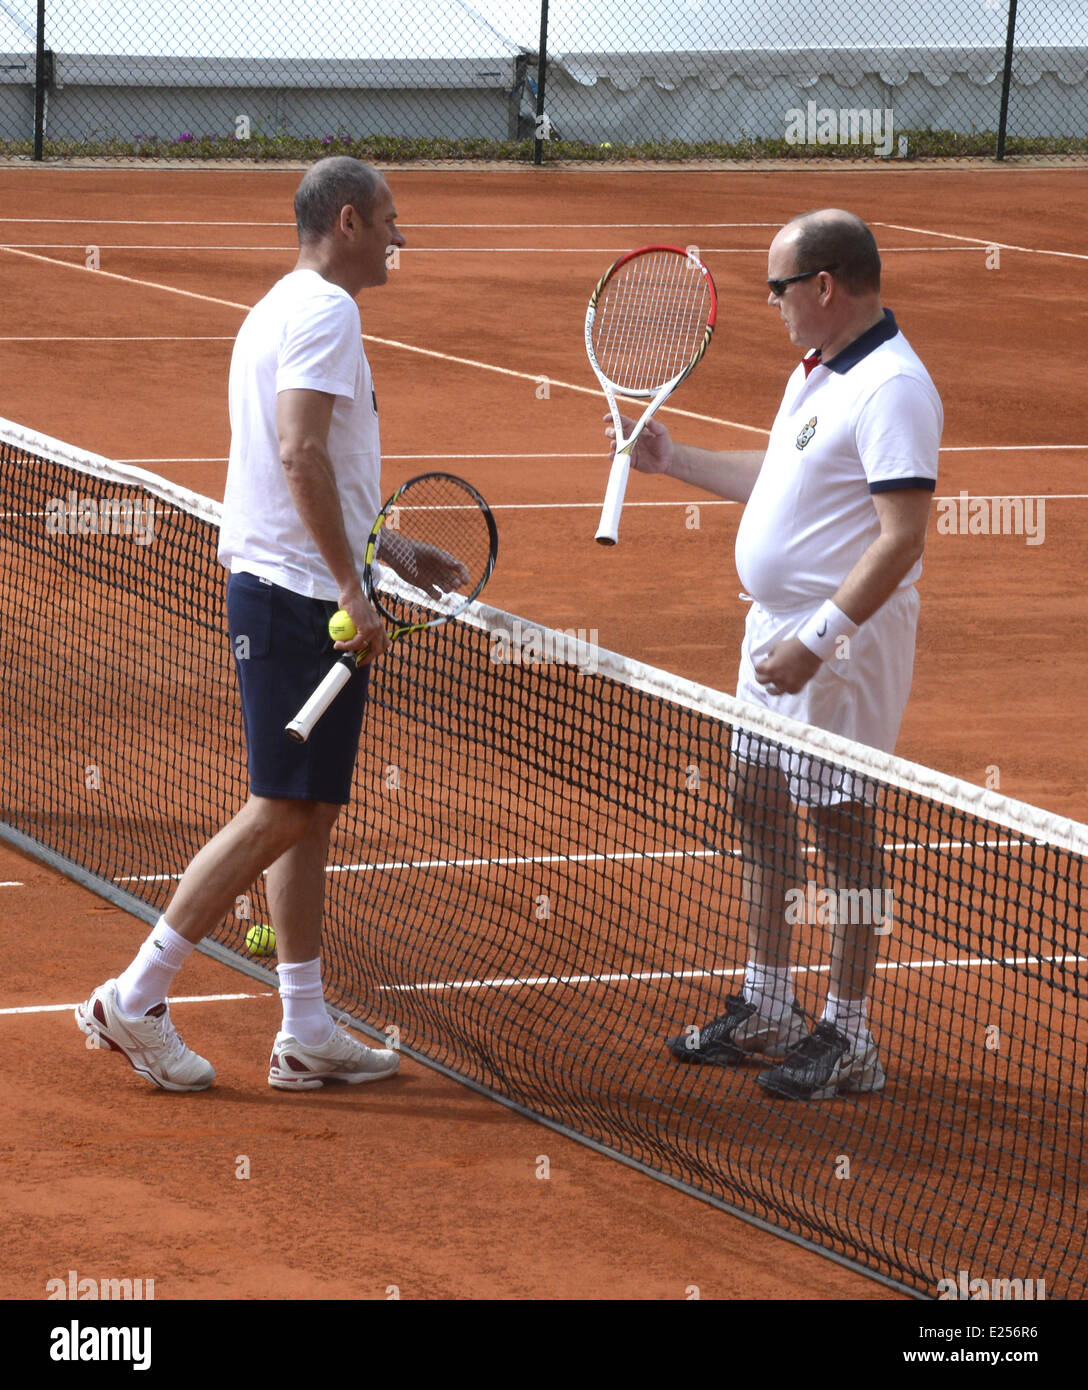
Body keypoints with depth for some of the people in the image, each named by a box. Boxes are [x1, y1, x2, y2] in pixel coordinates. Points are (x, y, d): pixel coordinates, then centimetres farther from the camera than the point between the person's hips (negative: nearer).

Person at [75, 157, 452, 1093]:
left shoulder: (281, 308, 19)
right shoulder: (324, 311, -13)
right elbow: (301, 452, -24)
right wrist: (352, 586, -26)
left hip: (278, 587, 10)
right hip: (302, 595, -10)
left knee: (309, 812, 10)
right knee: (282, 812, -8)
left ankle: (306, 1033, 12)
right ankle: (135, 998, -5)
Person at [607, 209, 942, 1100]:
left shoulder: (892, 390, -20)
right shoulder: (819, 371, 12)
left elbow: (903, 536, -25)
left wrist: (818, 639, -27)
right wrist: (673, 459, 26)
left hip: (840, 646, -10)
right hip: (776, 631, 10)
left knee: (841, 826, -3)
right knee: (757, 809, 15)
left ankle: (850, 1037, 6)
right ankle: (767, 1010, 27)